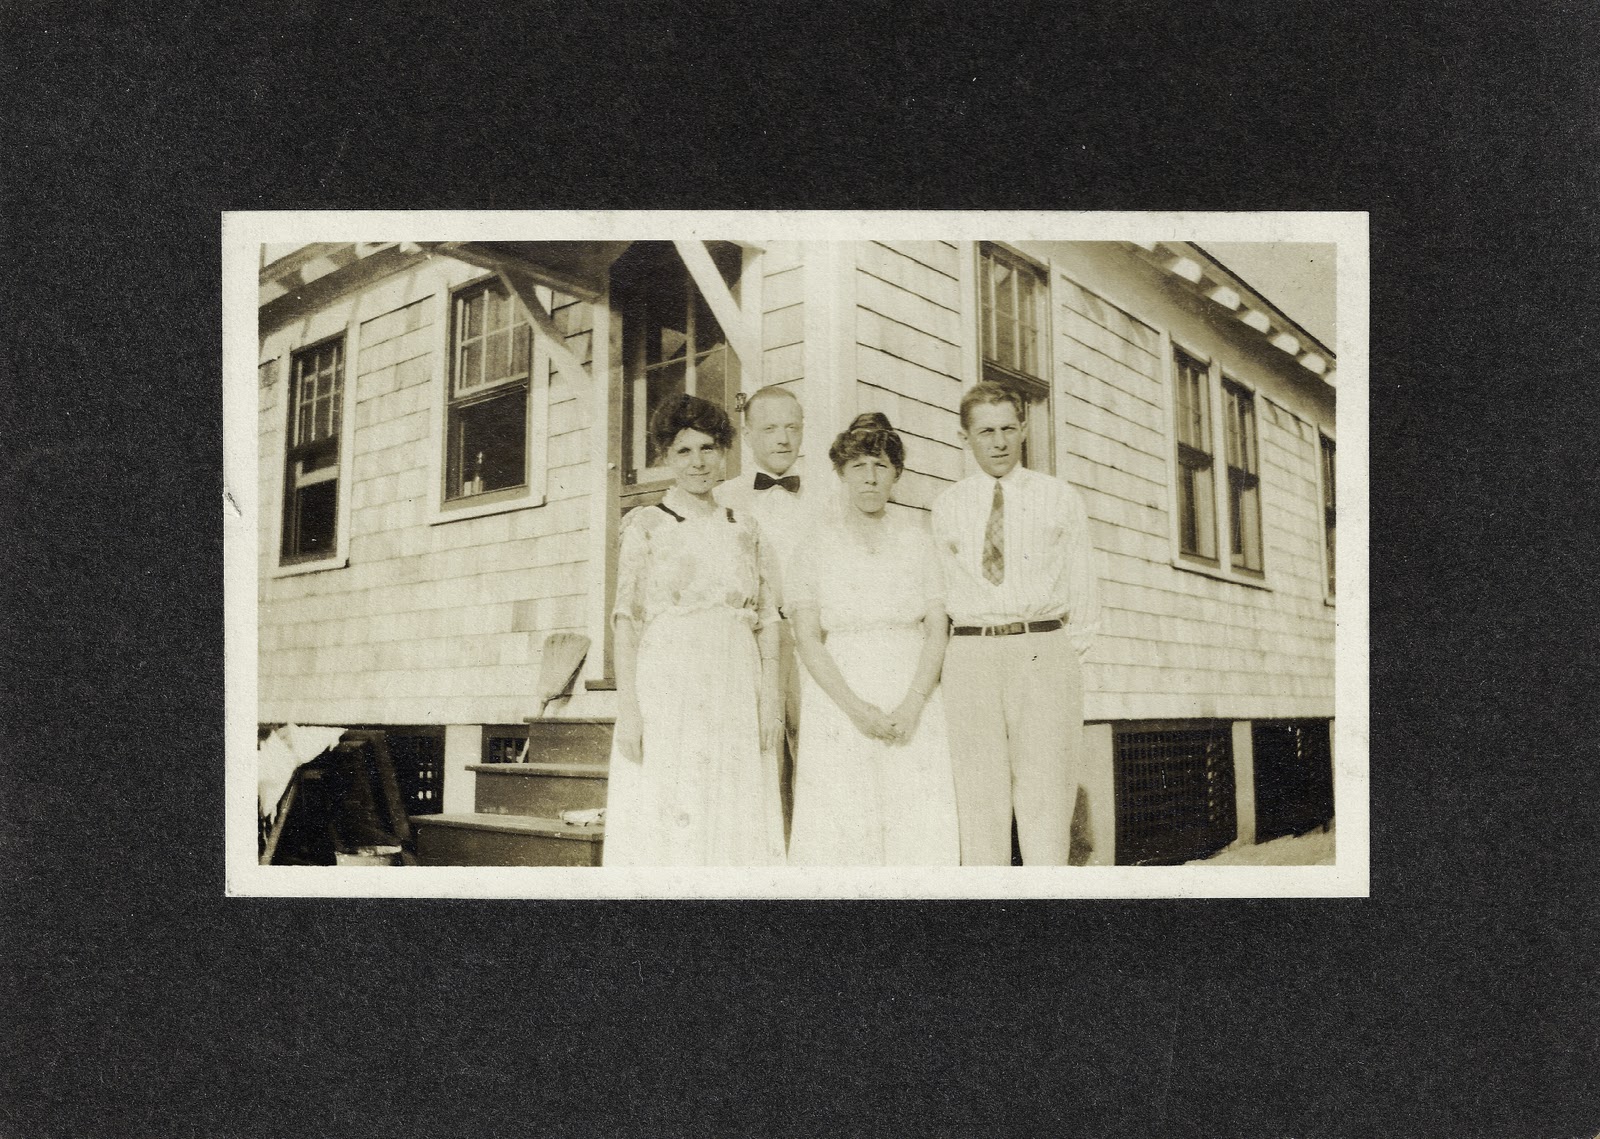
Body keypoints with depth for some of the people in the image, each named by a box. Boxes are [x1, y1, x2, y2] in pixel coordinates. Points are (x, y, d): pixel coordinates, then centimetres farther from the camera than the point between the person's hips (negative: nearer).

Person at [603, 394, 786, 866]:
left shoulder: (744, 530, 15)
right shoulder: (645, 525, 4)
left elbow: (767, 622, 12)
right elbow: (626, 621, -2)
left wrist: (770, 700, 1)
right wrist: (627, 709, -11)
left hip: (735, 698, 4)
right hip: (665, 690, -3)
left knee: (734, 825, 3)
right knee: (658, 827, -4)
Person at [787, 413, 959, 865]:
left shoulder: (915, 540, 9)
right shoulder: (817, 542, 3)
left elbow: (937, 628, 3)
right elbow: (807, 637, -3)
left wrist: (912, 704, -11)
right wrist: (856, 707, -13)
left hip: (913, 707, 1)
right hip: (837, 702, -1)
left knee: (918, 827, -4)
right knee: (840, 829, -5)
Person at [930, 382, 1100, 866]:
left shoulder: (1060, 499, 10)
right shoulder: (947, 508, 12)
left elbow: (1082, 588, 10)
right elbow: (944, 591, 13)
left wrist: (1067, 656, 5)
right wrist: (984, 652, 6)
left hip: (1044, 650, -1)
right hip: (971, 656, 1)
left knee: (1045, 789, -5)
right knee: (978, 795, 0)